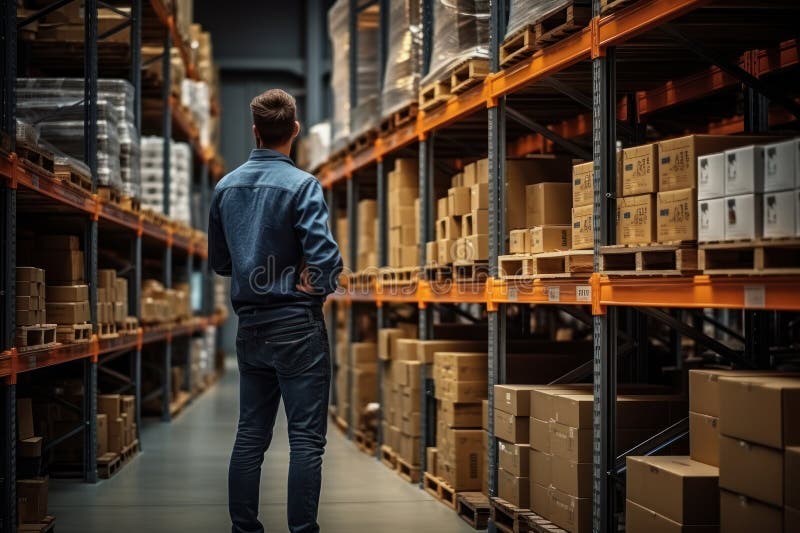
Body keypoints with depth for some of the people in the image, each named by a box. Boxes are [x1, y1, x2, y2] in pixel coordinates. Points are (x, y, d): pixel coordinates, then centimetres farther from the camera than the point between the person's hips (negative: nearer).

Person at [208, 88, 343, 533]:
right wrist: (319, 286, -4)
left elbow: (219, 261, 14)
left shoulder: (226, 187, 6)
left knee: (251, 434, 13)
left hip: (250, 326, 6)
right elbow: (326, 256, -22)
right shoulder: (302, 185, -13)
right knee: (306, 438, 0)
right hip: (297, 325, -6)